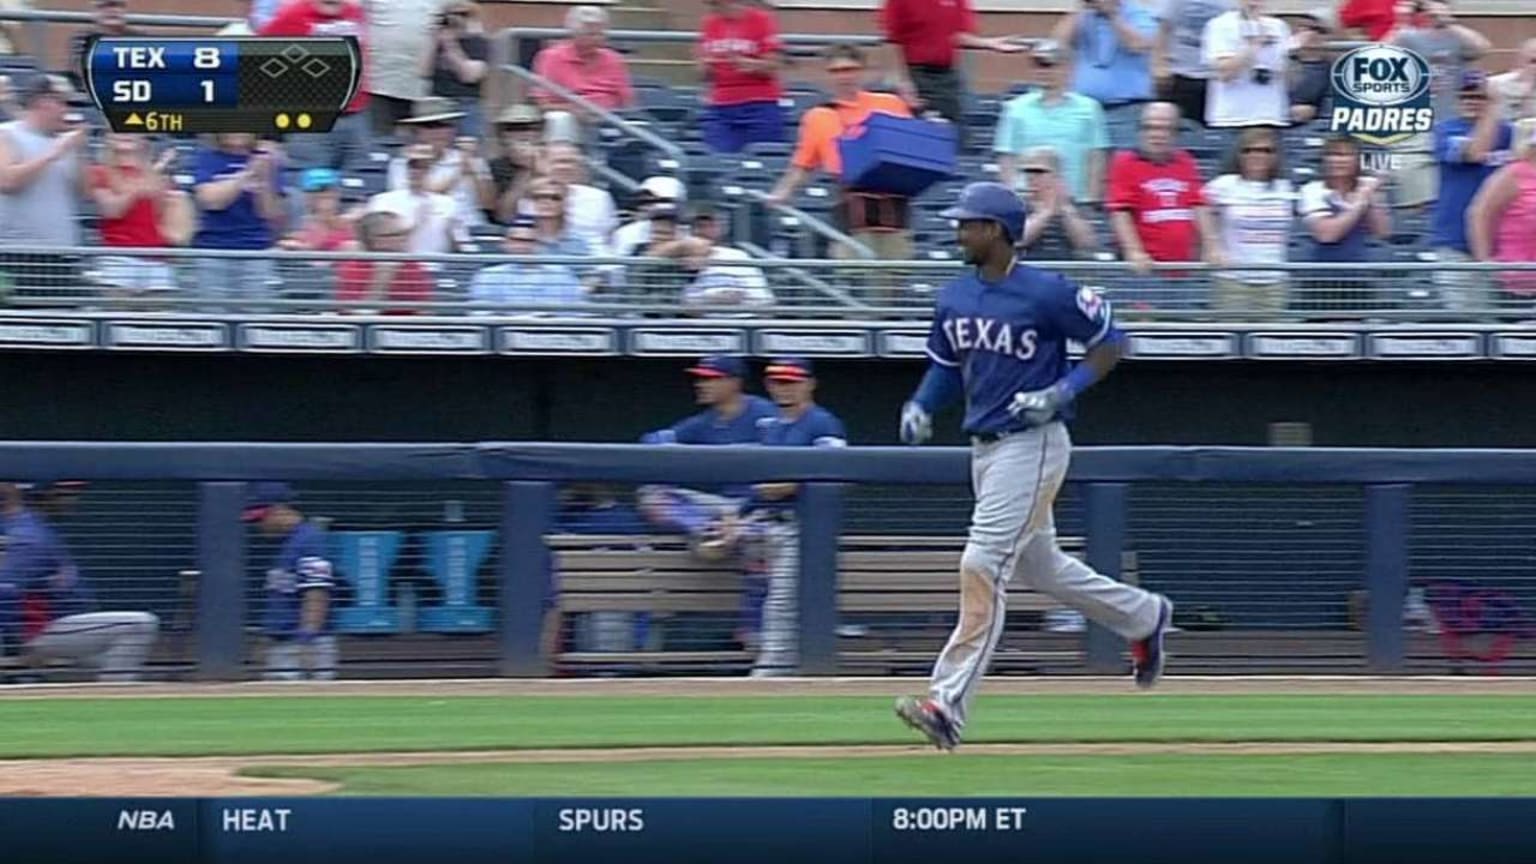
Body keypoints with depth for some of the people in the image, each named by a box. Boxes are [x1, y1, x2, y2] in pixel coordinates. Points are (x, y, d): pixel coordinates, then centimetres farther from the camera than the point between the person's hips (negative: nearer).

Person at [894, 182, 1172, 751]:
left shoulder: (1046, 293, -15)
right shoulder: (955, 298, 7)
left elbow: (1109, 342, -7)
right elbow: (945, 363, 20)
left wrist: (1063, 391, -19)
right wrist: (920, 406, 1)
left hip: (1033, 445, -9)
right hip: (984, 448, 9)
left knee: (982, 566, -15)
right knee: (1040, 567, 20)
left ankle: (949, 704, -17)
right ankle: (1143, 617, 42)